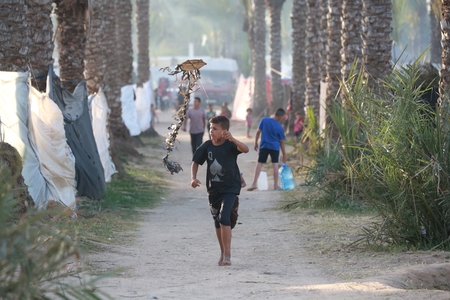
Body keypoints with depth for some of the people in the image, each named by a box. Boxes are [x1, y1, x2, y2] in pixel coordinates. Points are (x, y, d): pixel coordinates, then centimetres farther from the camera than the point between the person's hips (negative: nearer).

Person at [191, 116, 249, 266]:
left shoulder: (230, 145, -15)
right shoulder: (207, 146, -3)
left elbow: (245, 149, -34)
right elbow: (195, 162, 8)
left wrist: (232, 139, -50)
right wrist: (193, 178, -9)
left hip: (230, 188, -5)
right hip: (213, 189, 5)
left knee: (224, 217, -21)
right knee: (217, 221, 14)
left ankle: (227, 254, -16)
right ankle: (223, 252, 31)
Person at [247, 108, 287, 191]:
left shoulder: (264, 120, -6)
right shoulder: (280, 128, -6)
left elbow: (258, 132, -2)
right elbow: (281, 142, 0)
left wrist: (256, 143, 10)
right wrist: (284, 154, 9)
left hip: (264, 146, 1)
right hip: (275, 147, -1)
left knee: (259, 163, 1)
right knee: (275, 164, 5)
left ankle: (254, 183, -6)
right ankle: (275, 185, 7)